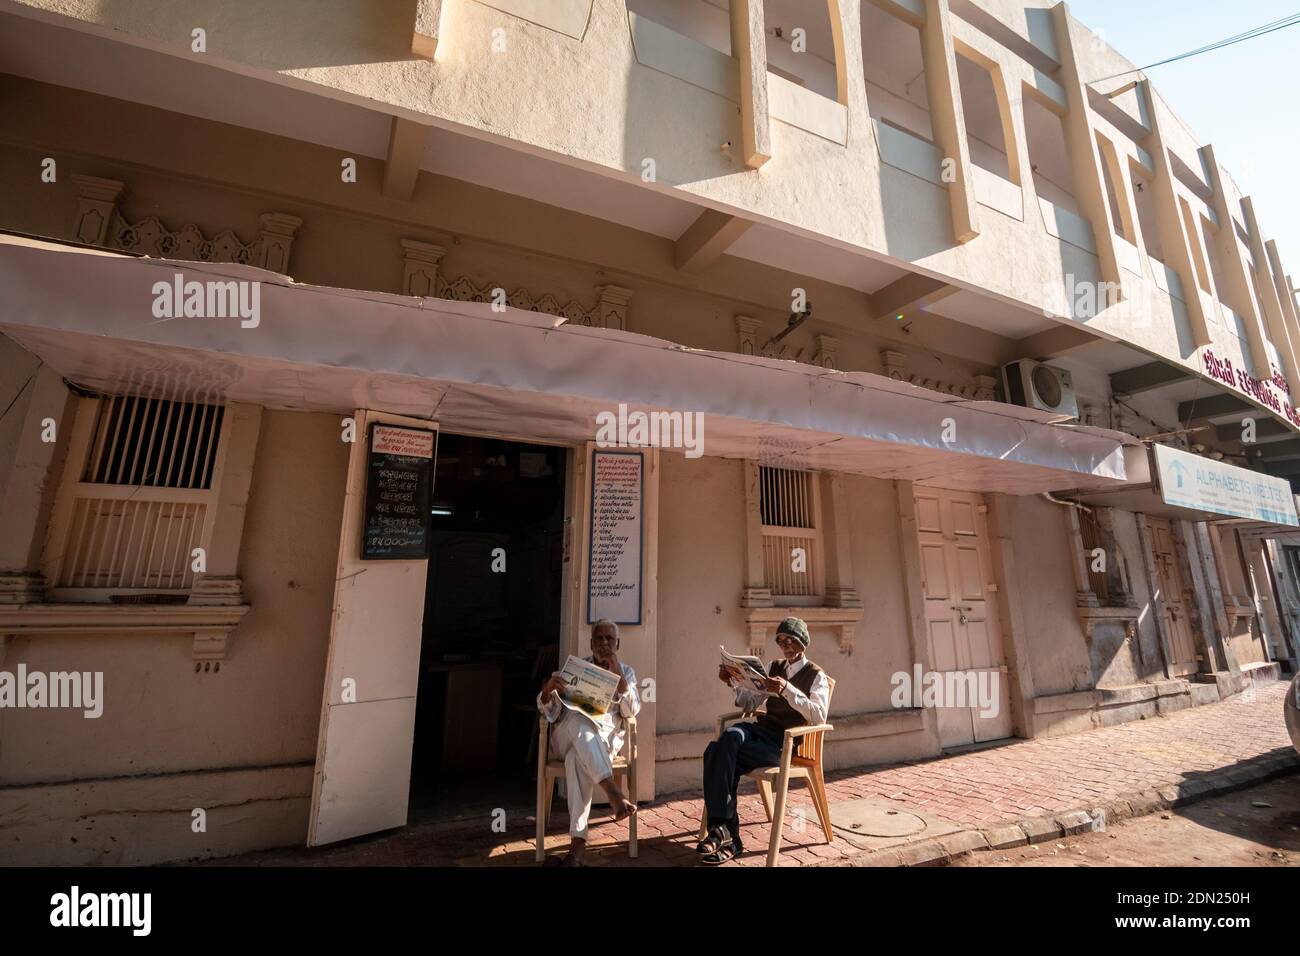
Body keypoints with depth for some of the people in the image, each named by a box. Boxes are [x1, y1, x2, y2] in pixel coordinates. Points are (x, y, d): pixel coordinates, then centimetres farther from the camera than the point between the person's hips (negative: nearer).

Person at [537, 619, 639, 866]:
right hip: (569, 736, 1)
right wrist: (549, 689, -19)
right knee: (578, 717, -37)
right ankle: (613, 792, -46)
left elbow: (631, 711, -2)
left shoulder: (626, 672, 13)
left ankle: (578, 842, -36)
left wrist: (618, 675, -14)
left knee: (578, 757, -37)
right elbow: (547, 709, 6)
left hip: (605, 738, -1)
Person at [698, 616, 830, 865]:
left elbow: (819, 716, -16)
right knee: (731, 735, -31)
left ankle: (722, 827, -13)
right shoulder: (774, 668, 18)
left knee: (718, 755, -26)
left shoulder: (816, 676, 1)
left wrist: (787, 690, -27)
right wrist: (734, 684, 1)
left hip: (786, 742, -5)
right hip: (760, 730, 5)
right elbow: (751, 704, 20)